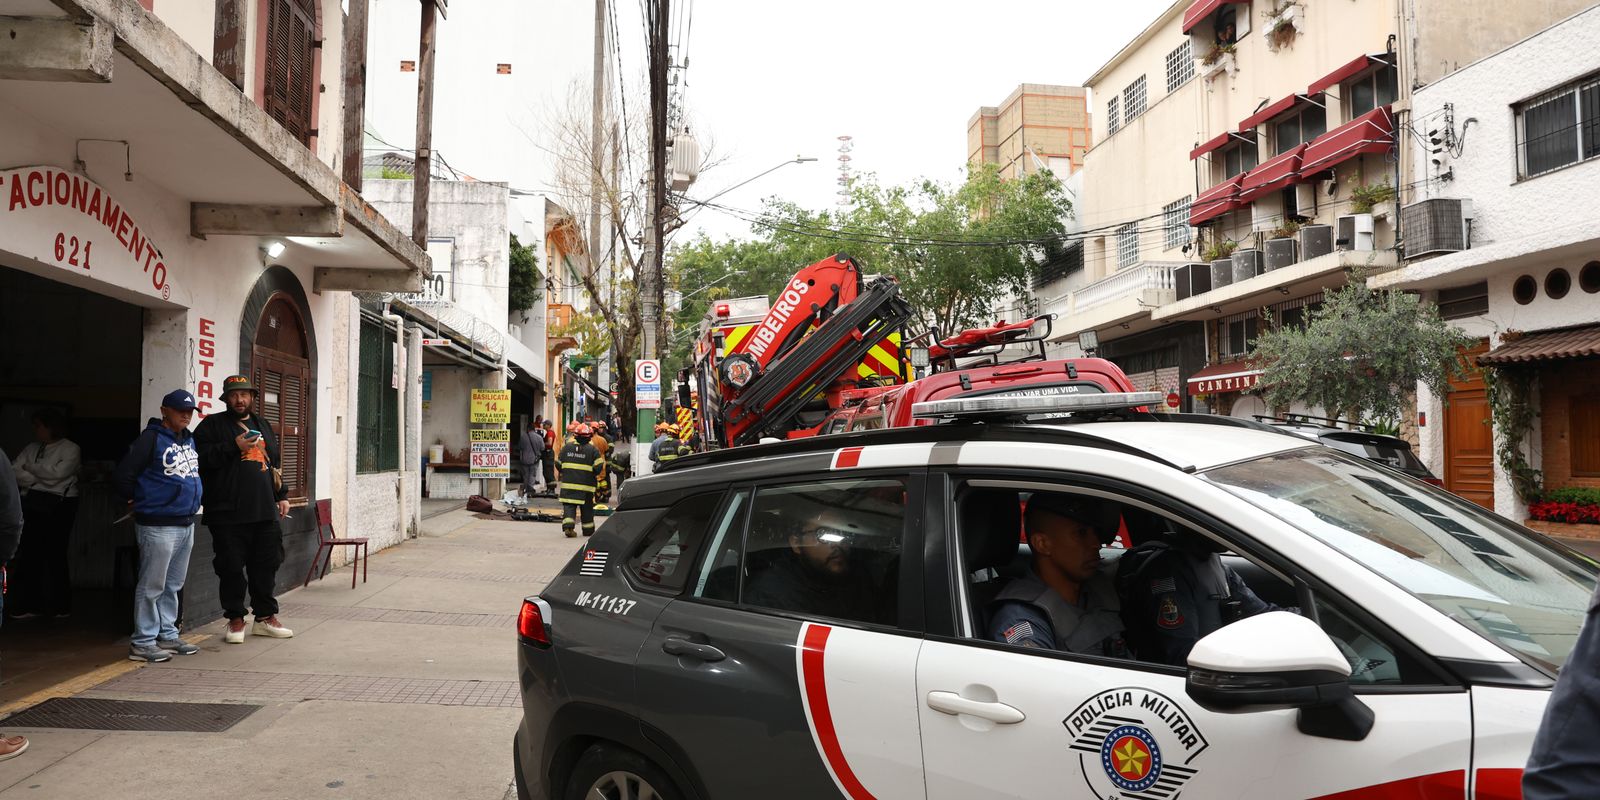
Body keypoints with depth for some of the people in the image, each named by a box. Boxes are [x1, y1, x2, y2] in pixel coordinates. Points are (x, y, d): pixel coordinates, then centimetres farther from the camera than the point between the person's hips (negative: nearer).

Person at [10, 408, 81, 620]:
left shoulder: (71, 449, -2)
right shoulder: (31, 448, 14)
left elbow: (56, 473, -15)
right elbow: (14, 472, 3)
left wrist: (32, 469, -1)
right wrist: (38, 479, -11)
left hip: (59, 505, -5)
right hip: (34, 504, 5)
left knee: (56, 555, -2)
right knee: (29, 554, 1)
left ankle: (61, 606, 7)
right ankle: (30, 604, 7)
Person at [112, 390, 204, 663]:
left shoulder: (189, 440, 14)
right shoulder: (151, 439, -10)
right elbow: (121, 478, -11)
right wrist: (142, 500, 1)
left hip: (186, 524, 8)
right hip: (158, 526, -8)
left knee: (173, 586, 15)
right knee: (152, 586, -2)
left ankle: (167, 636, 24)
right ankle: (143, 643, 6)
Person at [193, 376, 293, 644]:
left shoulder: (264, 426, 19)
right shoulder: (212, 425, 3)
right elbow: (201, 457, -11)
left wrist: (282, 496, 19)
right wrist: (234, 447, -18)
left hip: (265, 512, 5)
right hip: (228, 513, -5)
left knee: (267, 565, 9)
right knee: (231, 567, 0)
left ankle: (265, 617, 19)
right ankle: (235, 620, 13)